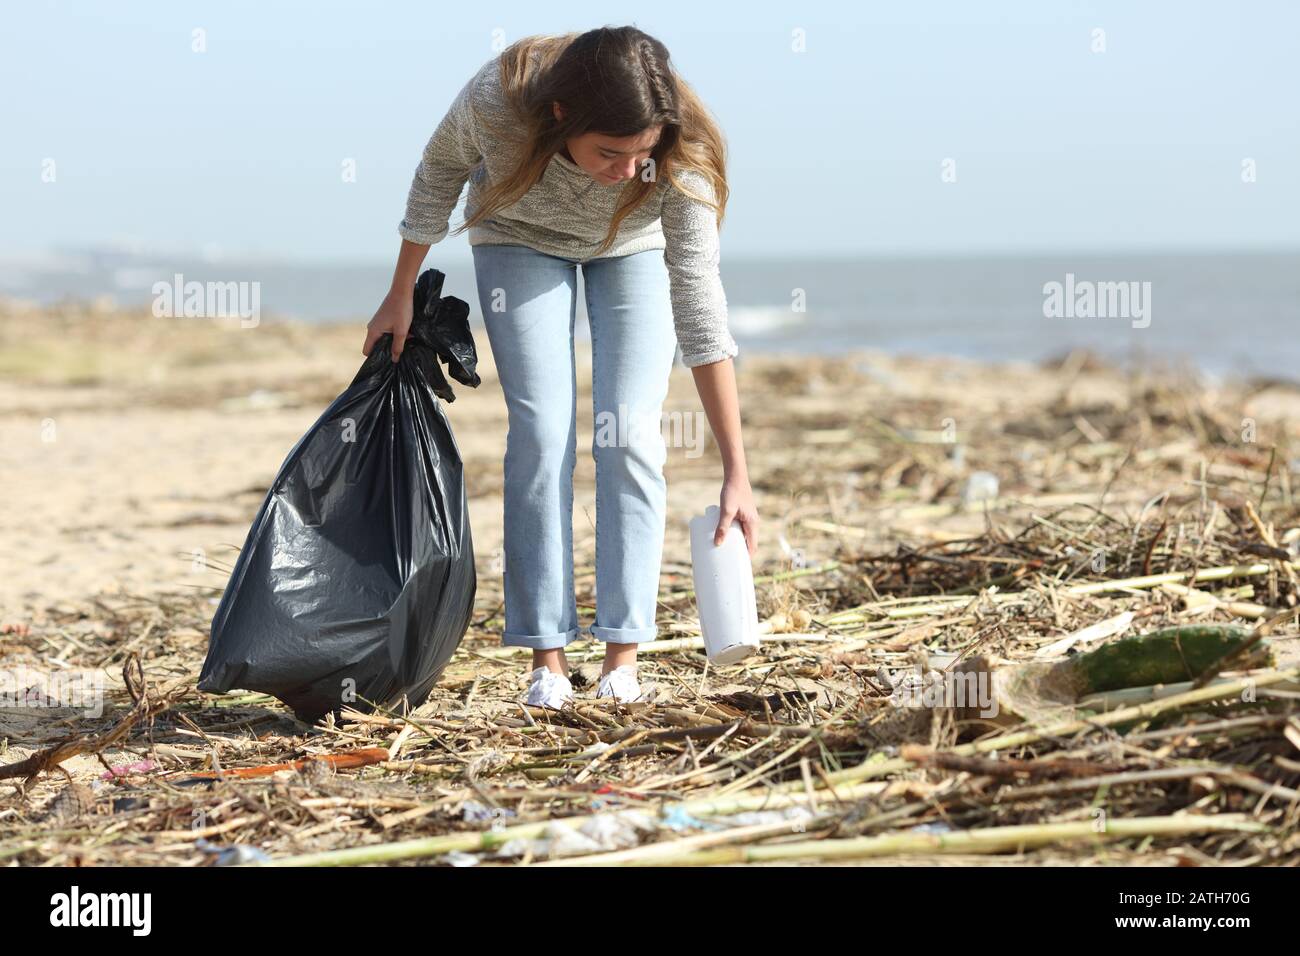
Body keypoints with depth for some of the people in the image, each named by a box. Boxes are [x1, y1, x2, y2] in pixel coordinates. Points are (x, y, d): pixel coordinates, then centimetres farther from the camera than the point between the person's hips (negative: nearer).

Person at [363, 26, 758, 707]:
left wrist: (736, 473, -35)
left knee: (630, 435, -12)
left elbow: (699, 306, -34)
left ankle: (623, 657, -8)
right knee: (541, 432, -11)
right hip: (521, 235, 0)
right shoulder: (498, 98, -39)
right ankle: (546, 657, -7)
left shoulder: (680, 160, -38)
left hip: (635, 245, 0)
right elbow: (441, 169, -15)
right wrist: (401, 296, -4)